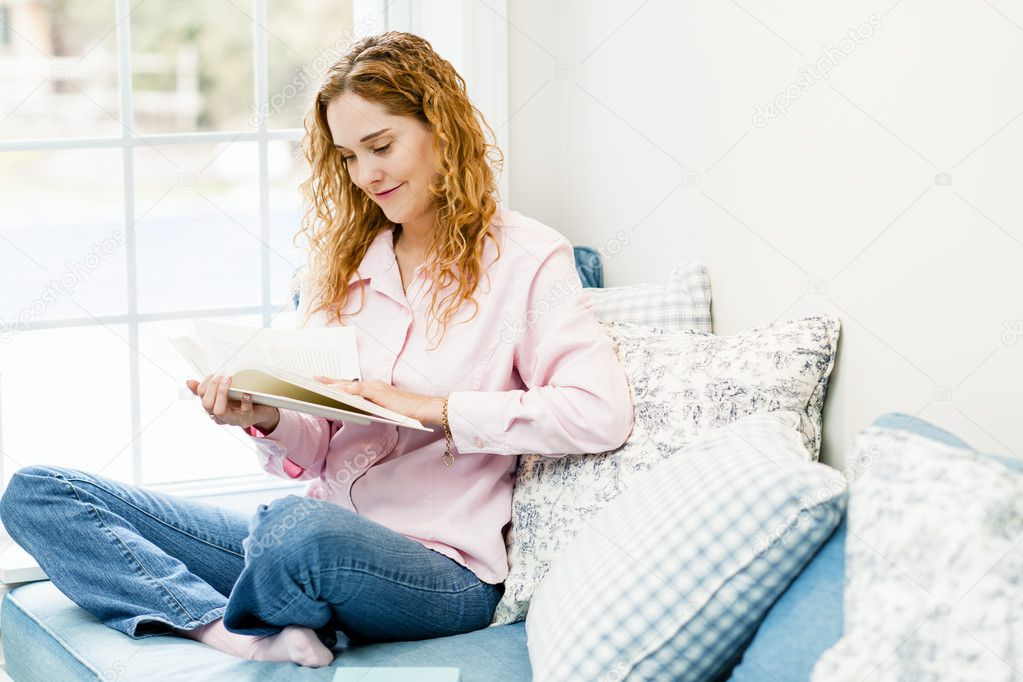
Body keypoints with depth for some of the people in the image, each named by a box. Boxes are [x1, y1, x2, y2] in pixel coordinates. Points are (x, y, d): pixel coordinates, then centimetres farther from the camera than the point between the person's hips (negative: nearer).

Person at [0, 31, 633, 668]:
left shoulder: (525, 258, -1)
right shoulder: (344, 261, 16)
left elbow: (604, 412, -17)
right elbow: (318, 449, 13)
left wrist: (430, 407, -18)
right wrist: (266, 419, -10)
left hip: (439, 565, -7)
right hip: (316, 524, 7)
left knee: (298, 527, -43)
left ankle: (242, 626, -7)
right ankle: (249, 636, -23)